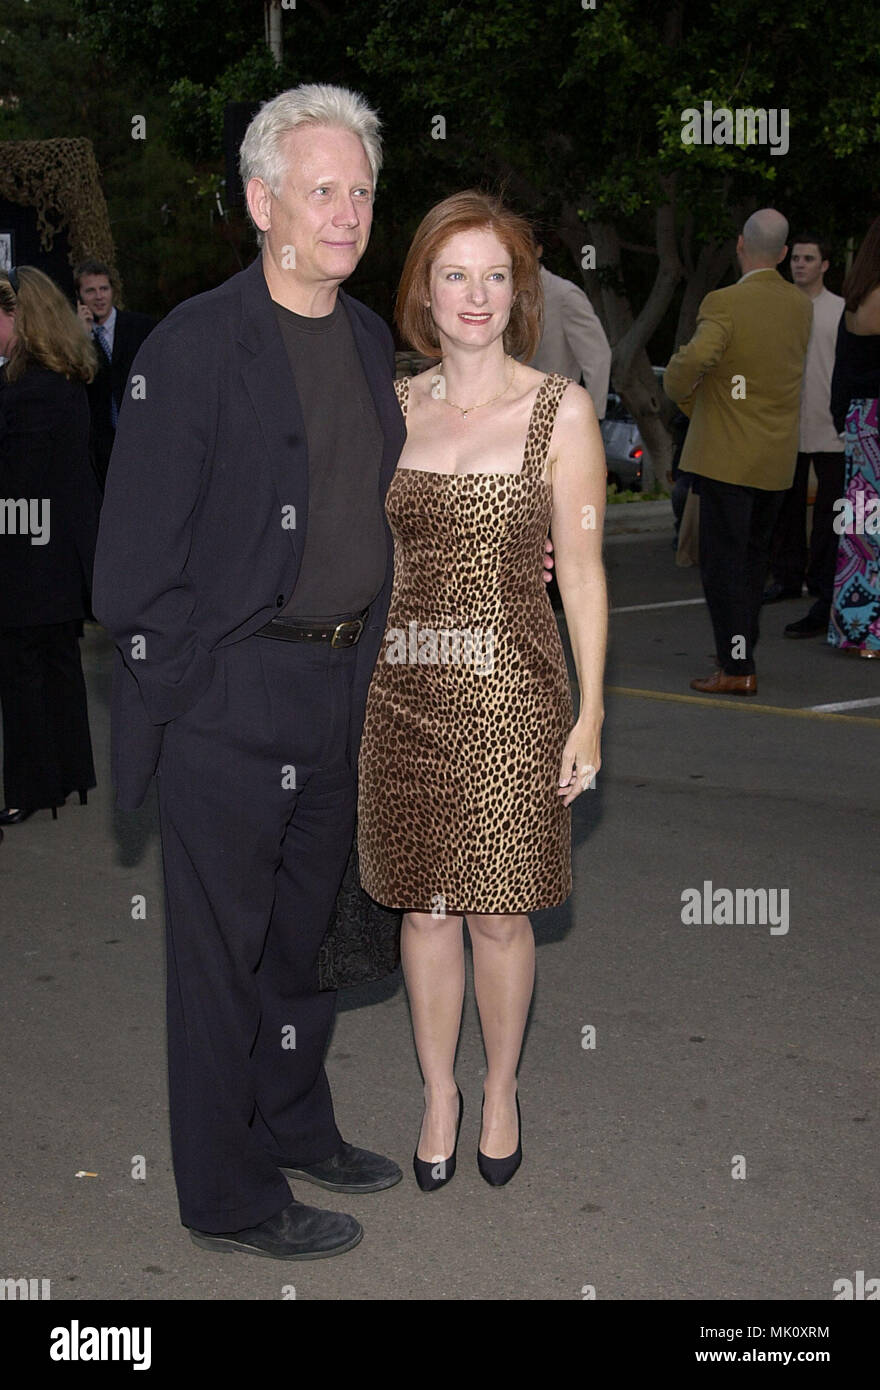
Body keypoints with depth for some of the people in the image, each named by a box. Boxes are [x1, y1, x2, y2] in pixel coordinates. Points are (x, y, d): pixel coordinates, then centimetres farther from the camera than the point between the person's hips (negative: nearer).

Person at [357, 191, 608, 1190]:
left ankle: (500, 1090, 30)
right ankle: (438, 1093, 30)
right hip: (405, 690, 3)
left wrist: (590, 713, -6)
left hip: (512, 695, -3)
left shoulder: (561, 410, -4)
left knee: (498, 914, 6)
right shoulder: (393, 408, 6)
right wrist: (355, 682, 10)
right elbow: (381, 557, 13)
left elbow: (581, 572, -4)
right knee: (425, 907, 11)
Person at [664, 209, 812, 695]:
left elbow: (691, 361, -29)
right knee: (752, 555, 19)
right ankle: (741, 646, 30)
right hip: (778, 456, 6)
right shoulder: (801, 306, 5)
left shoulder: (724, 304, -15)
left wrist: (681, 395, -8)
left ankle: (736, 668, -5)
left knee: (723, 560, -2)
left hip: (727, 454, -6)